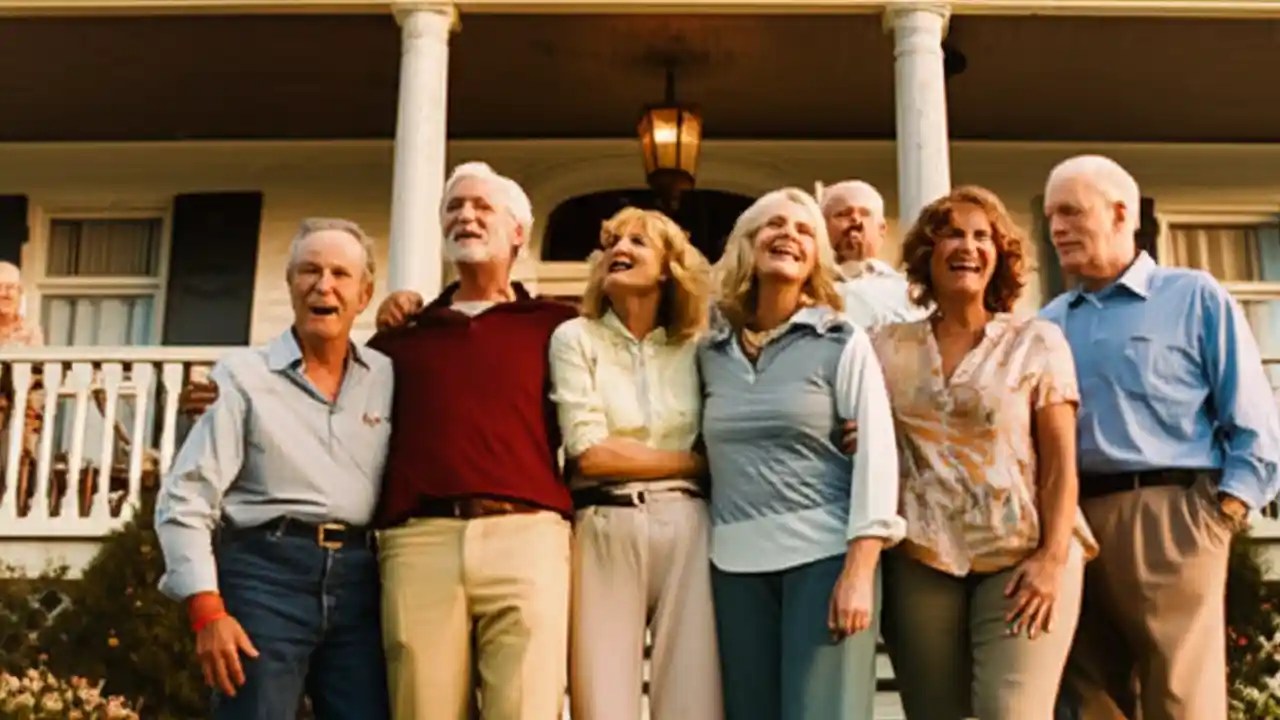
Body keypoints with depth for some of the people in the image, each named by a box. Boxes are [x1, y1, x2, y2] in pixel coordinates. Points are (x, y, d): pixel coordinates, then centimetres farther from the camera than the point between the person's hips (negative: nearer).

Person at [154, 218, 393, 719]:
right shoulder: (245, 375, 4)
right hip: (265, 572, -3)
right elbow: (185, 499, -1)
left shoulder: (388, 379, 13)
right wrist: (207, 610, -10)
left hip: (357, 581, 3)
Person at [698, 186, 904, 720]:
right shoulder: (711, 354, 12)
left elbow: (875, 454, -5)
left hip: (824, 553, -3)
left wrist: (859, 570, -14)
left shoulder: (842, 342, 2)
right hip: (735, 561, 3)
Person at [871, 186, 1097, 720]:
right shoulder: (888, 347, 9)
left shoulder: (1037, 342, 3)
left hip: (1022, 556, -2)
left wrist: (1053, 558, -10)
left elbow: (1061, 463, 0)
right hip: (920, 558, 2)